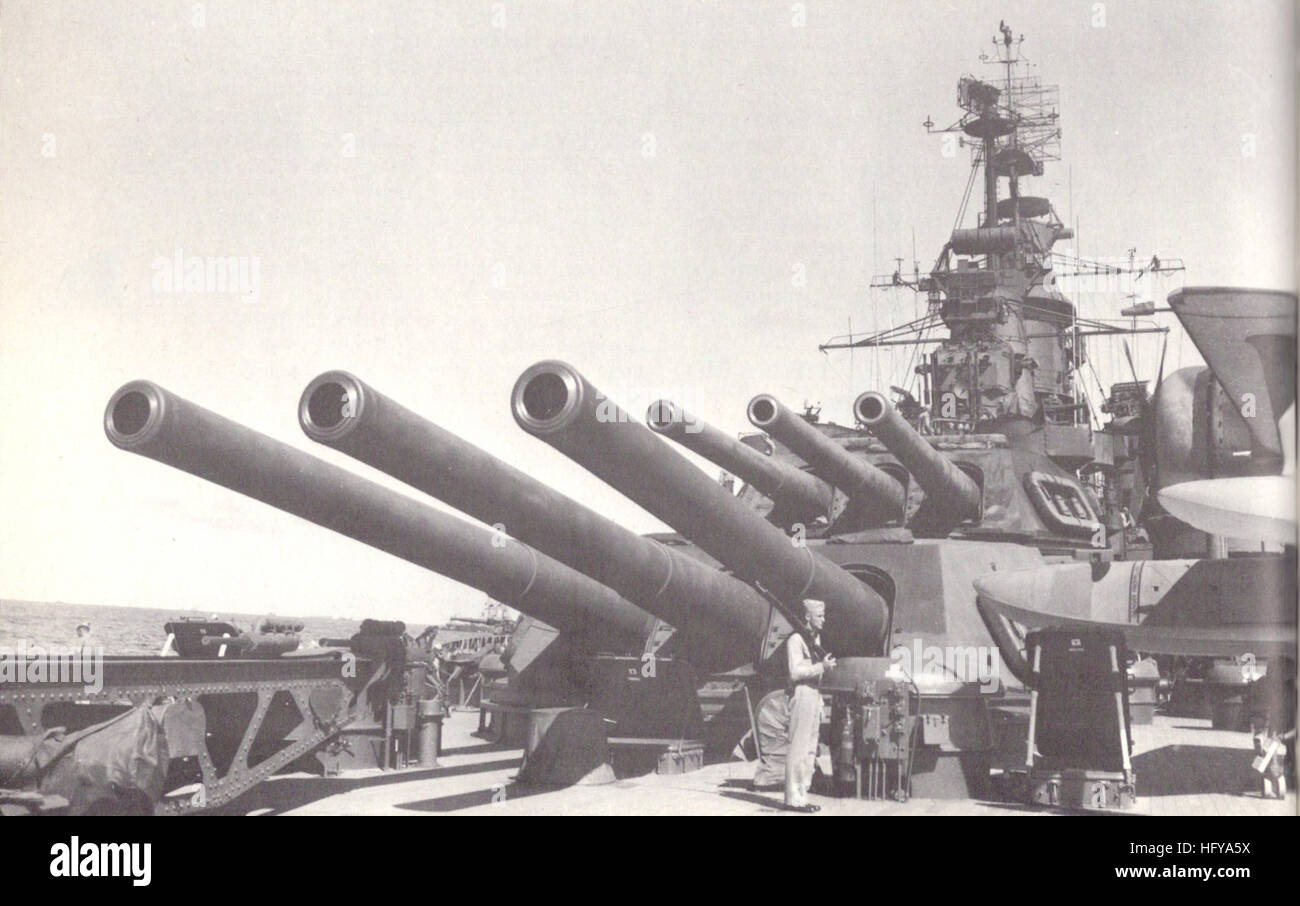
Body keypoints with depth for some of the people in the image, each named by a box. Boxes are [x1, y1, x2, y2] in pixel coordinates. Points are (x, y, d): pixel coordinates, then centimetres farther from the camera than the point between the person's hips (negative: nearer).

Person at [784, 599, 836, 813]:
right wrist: (821, 667, -22)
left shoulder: (816, 638, 19)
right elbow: (795, 672, -18)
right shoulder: (796, 640, -10)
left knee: (810, 748, 11)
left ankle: (802, 794, 17)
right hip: (801, 696, -10)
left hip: (815, 696, 10)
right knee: (798, 748, -9)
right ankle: (793, 798, -7)